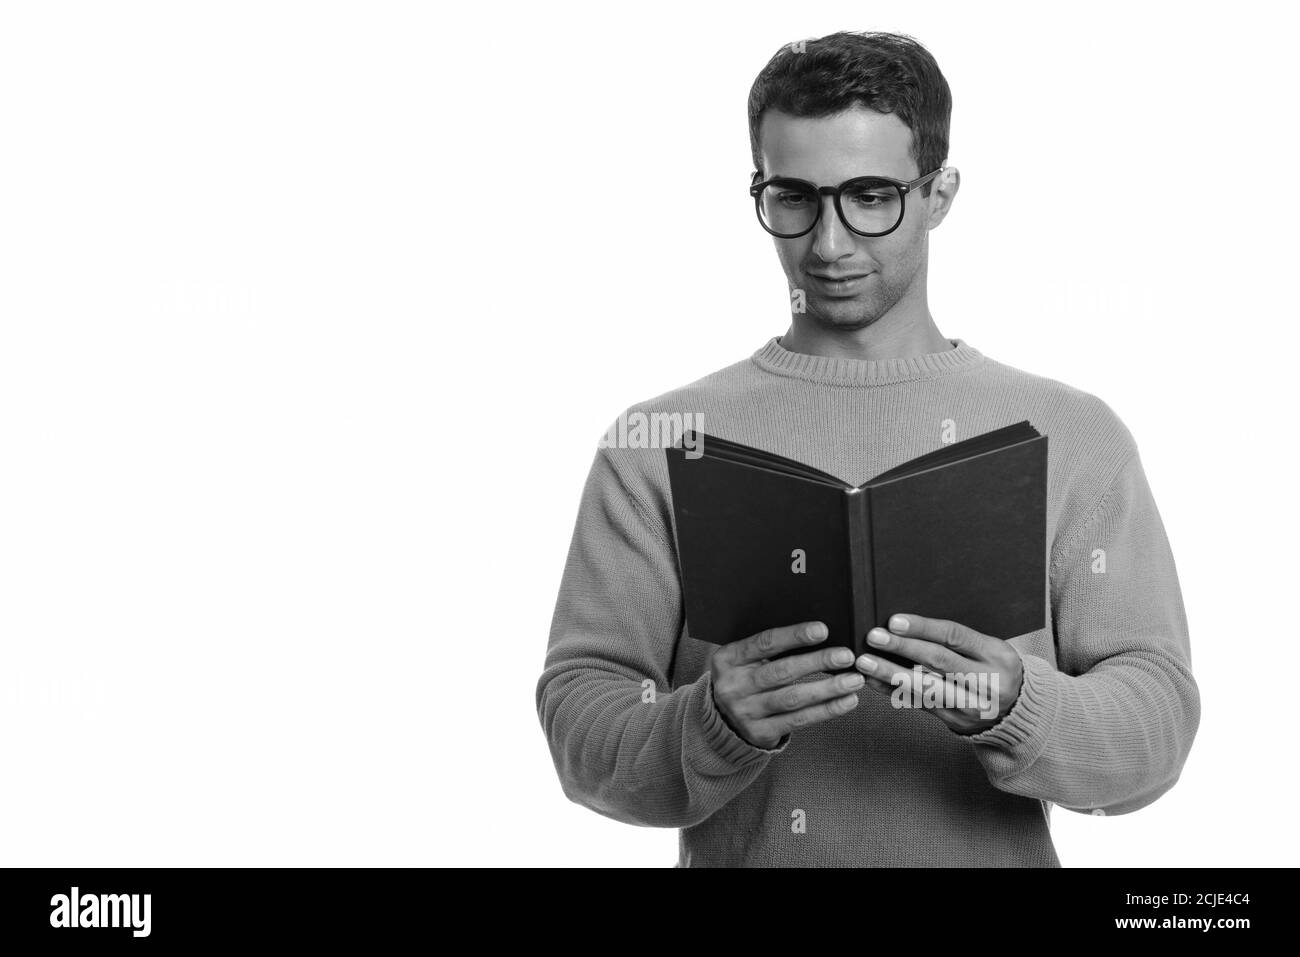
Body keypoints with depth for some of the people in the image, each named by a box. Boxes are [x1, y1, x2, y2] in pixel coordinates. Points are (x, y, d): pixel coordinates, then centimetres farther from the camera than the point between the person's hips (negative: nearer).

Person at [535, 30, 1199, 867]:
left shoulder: (1074, 436, 3)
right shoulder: (658, 446, 1)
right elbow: (580, 725, -3)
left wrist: (1013, 710, -19)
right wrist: (716, 726, -20)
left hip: (997, 852, 1)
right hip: (736, 857, 0)